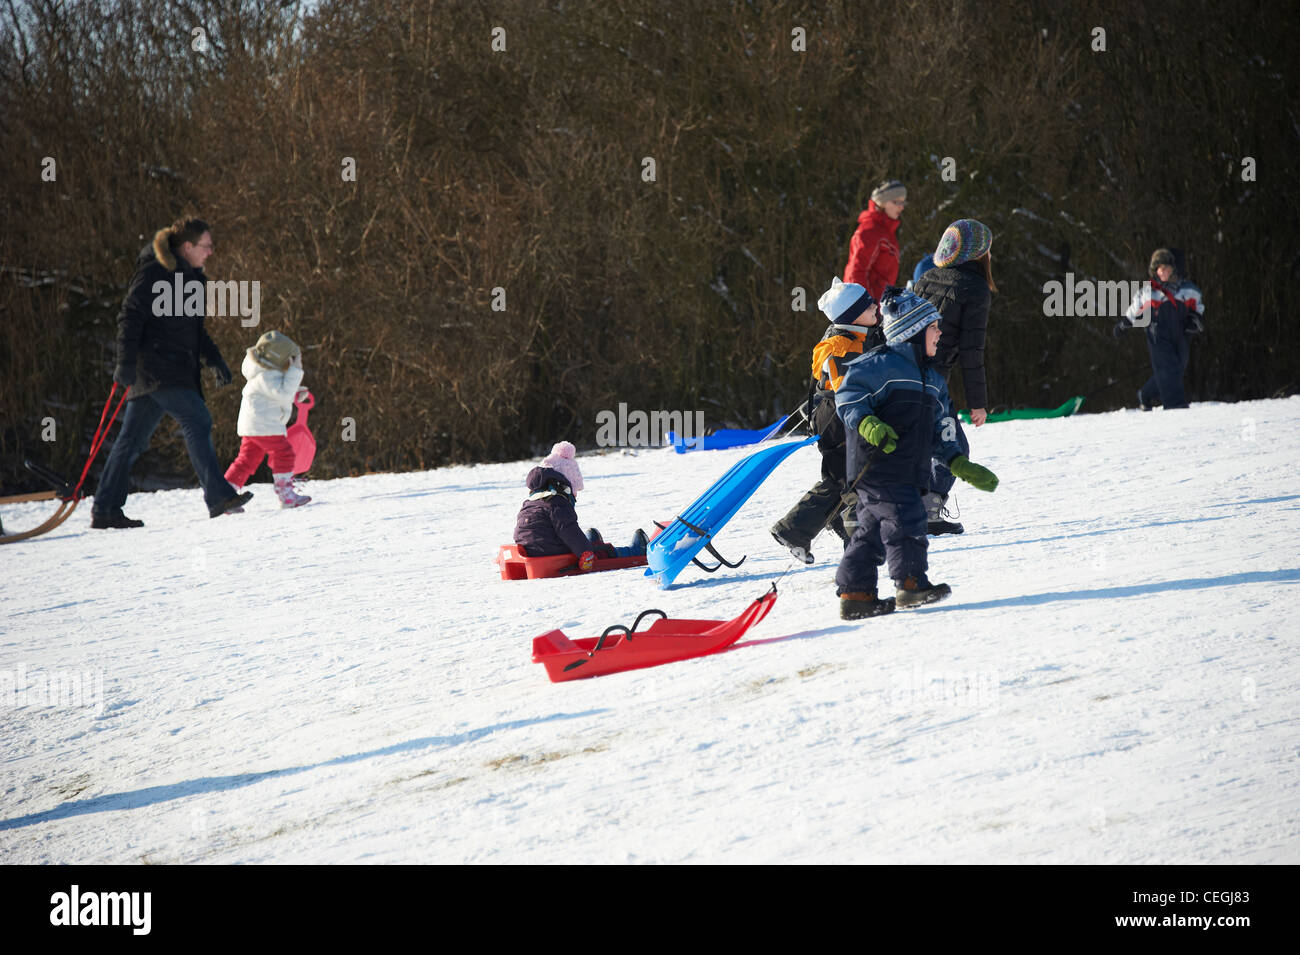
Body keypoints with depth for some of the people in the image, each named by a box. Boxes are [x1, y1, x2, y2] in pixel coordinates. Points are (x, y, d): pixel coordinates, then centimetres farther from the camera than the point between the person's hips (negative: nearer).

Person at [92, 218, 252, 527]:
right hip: (156, 367, -9)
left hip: (176, 368, 9)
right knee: (197, 420, -17)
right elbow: (131, 317, -15)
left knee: (133, 437, 8)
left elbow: (194, 328, 30)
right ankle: (218, 496, -22)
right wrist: (126, 362, -22)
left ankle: (105, 510, 10)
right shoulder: (154, 272, -10)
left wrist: (214, 359, 23)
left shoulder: (188, 276, 20)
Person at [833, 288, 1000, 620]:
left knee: (874, 528, 9)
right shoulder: (882, 364, -9)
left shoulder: (931, 377, 20)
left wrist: (959, 464, 17)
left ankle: (855, 594, 12)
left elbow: (939, 430, 24)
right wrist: (866, 423, -31)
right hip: (878, 465, -9)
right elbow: (848, 396, -14)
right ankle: (910, 583, -6)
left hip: (909, 470, 9)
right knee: (904, 518, -13)